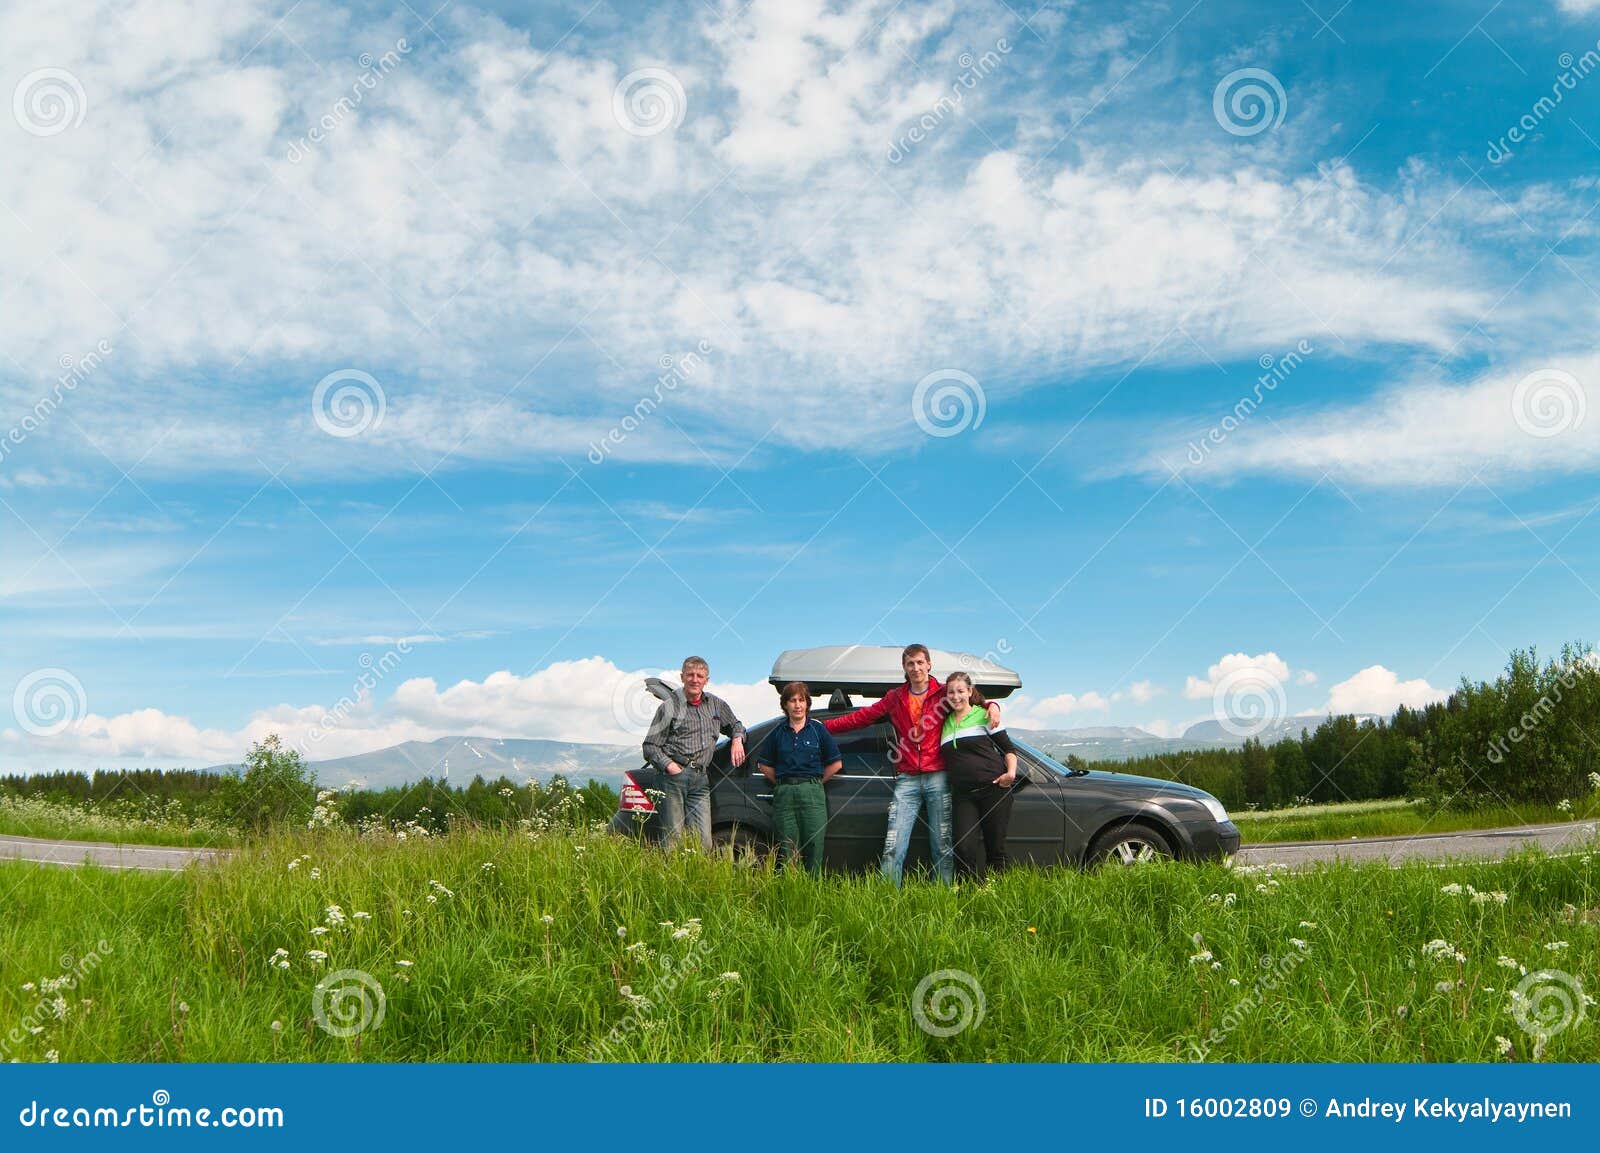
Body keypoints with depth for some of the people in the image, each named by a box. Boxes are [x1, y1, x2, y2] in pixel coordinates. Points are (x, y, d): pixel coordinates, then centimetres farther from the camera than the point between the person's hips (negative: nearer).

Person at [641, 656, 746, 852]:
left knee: (703, 842, -6)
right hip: (675, 777, -4)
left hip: (701, 779, 4)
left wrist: (737, 740, 14)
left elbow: (735, 725, 37)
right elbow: (650, 746, 3)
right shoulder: (670, 707, 6)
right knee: (673, 839, -9)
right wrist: (669, 765, -12)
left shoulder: (716, 704, 19)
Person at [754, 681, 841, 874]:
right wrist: (783, 783, 8)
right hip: (784, 795, 1)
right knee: (787, 849, -1)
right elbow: (764, 764, 17)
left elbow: (835, 763, 10)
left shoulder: (818, 729, 7)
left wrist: (815, 783, 7)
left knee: (813, 846, -6)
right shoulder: (778, 732, 11)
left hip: (812, 794, -1)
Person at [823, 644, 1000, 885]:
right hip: (907, 781, 2)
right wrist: (822, 726, 10)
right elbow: (862, 716, 14)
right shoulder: (895, 697, 13)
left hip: (938, 778, -2)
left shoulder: (944, 693, 6)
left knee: (943, 846, 1)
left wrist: (992, 706, -7)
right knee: (893, 847, -5)